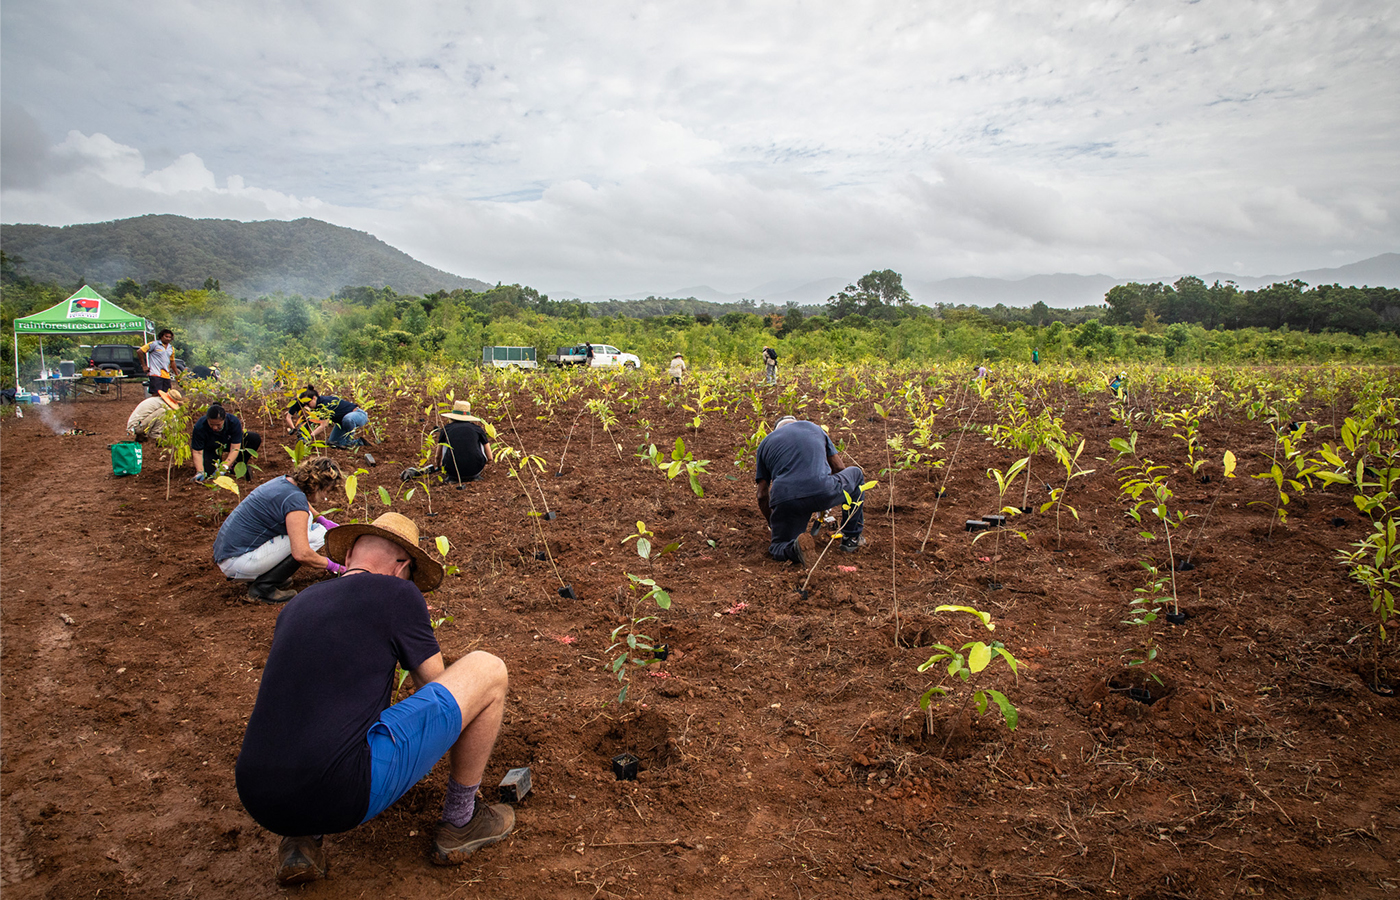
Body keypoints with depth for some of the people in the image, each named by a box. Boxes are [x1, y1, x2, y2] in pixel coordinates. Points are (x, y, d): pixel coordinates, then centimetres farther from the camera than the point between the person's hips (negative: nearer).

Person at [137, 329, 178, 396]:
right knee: (156, 394, -13)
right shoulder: (154, 344, -2)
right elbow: (139, 351, -3)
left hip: (166, 375, 6)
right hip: (156, 373, -6)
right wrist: (144, 366, -2)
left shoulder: (171, 349, 17)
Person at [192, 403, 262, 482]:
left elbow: (235, 448, -32)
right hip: (210, 450, -1)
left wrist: (224, 467, -42)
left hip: (228, 445, 1)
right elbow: (197, 452, -26)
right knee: (207, 472, -30)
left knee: (255, 438, -24)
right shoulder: (200, 427, -31)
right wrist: (200, 471, -40)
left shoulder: (233, 421, -31)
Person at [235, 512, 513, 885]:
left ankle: (302, 838, 19)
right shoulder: (399, 594, 0)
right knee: (487, 670, 4)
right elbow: (438, 687, 12)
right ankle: (459, 823, 20)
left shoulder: (296, 605, 19)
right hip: (342, 797, -7)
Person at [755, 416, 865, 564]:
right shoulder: (814, 427, 26)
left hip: (785, 499, 0)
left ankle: (795, 548, -17)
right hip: (823, 492, 0)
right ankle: (852, 538, 32)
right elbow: (838, 468, 31)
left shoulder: (765, 443, 24)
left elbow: (763, 495, 19)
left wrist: (773, 526, 34)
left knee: (777, 547, 21)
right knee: (856, 473, 32)